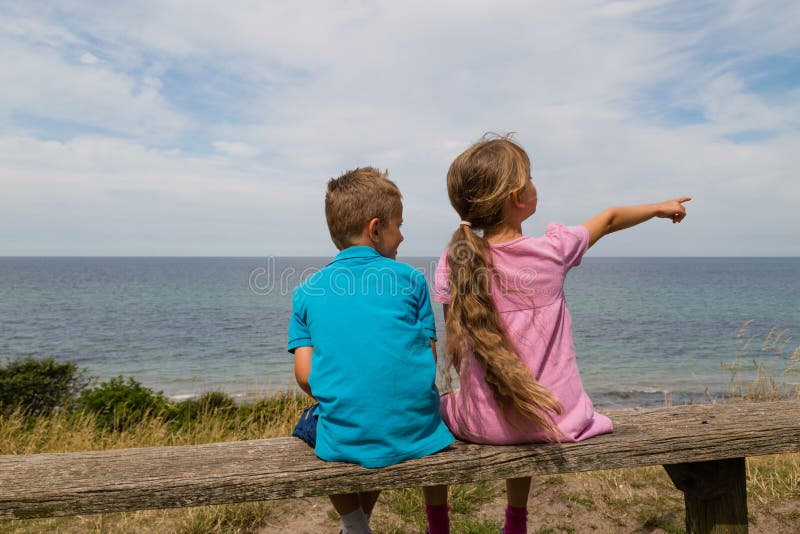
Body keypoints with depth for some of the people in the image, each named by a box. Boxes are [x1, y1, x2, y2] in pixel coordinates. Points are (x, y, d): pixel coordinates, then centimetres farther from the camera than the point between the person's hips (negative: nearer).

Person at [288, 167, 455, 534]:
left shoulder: (306, 293, 2)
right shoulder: (411, 279, -1)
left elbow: (304, 375, -1)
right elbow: (430, 358, -1)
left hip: (345, 441, 1)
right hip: (417, 432, 0)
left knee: (308, 423, 33)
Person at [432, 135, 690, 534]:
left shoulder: (452, 263, -10)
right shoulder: (553, 249, -10)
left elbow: (455, 351, -4)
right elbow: (610, 219, 10)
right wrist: (662, 208, 28)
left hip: (481, 425, -1)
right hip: (555, 422, 1)